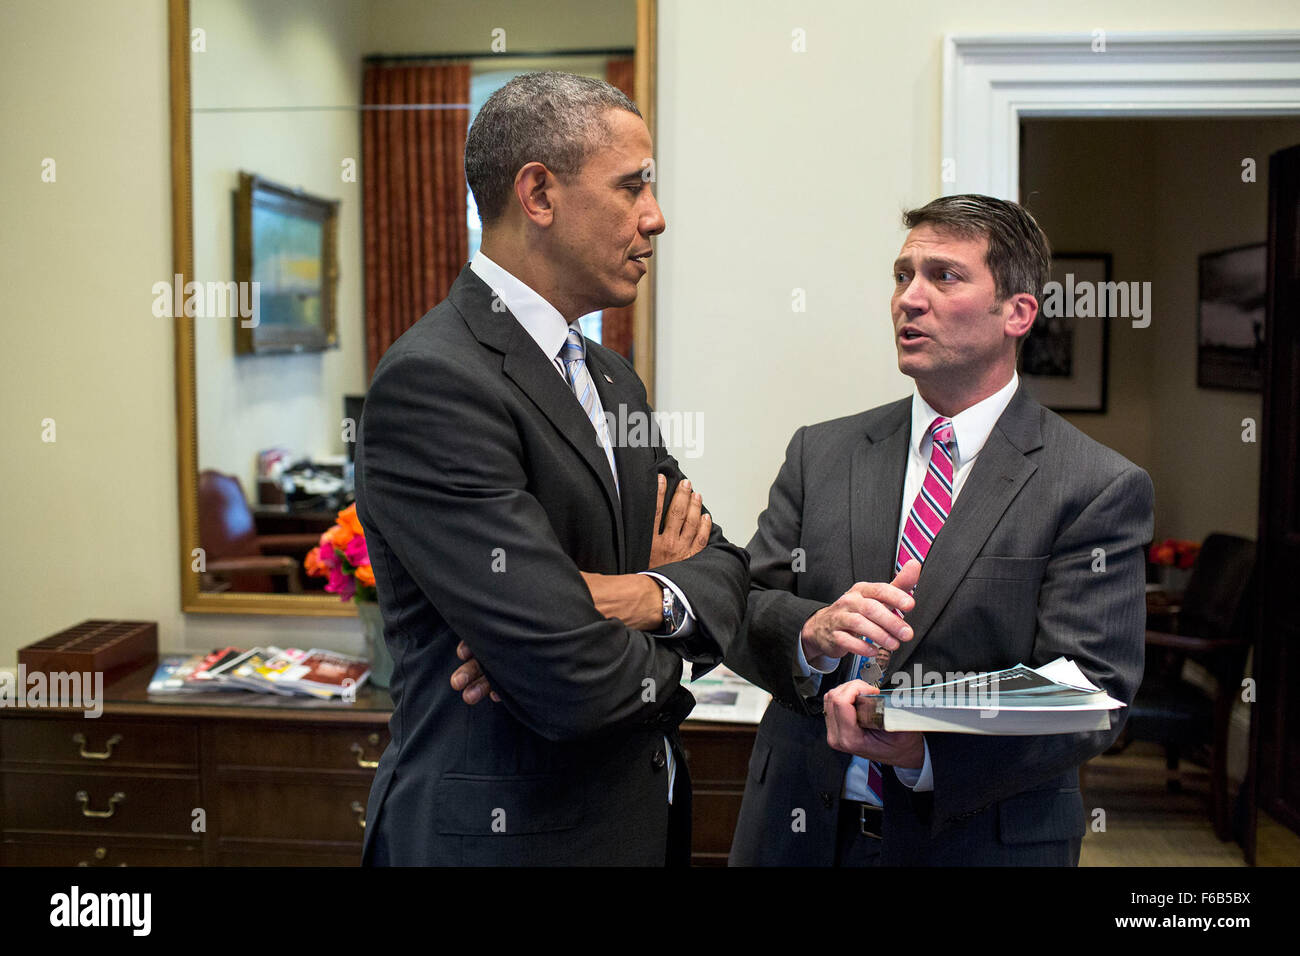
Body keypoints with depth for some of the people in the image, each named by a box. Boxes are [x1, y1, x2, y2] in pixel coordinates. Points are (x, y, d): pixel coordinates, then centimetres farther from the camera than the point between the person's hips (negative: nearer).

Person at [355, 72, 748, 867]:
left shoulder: (612, 377, 8)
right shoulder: (432, 382, -22)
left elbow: (726, 569, 5)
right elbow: (576, 686, -27)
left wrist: (650, 596, -18)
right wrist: (666, 662, -5)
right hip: (508, 831, -8)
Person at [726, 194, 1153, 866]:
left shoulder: (1100, 489, -9)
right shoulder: (819, 453, 3)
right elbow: (741, 610, -1)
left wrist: (927, 749, -29)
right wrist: (813, 633, -23)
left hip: (983, 840, -3)